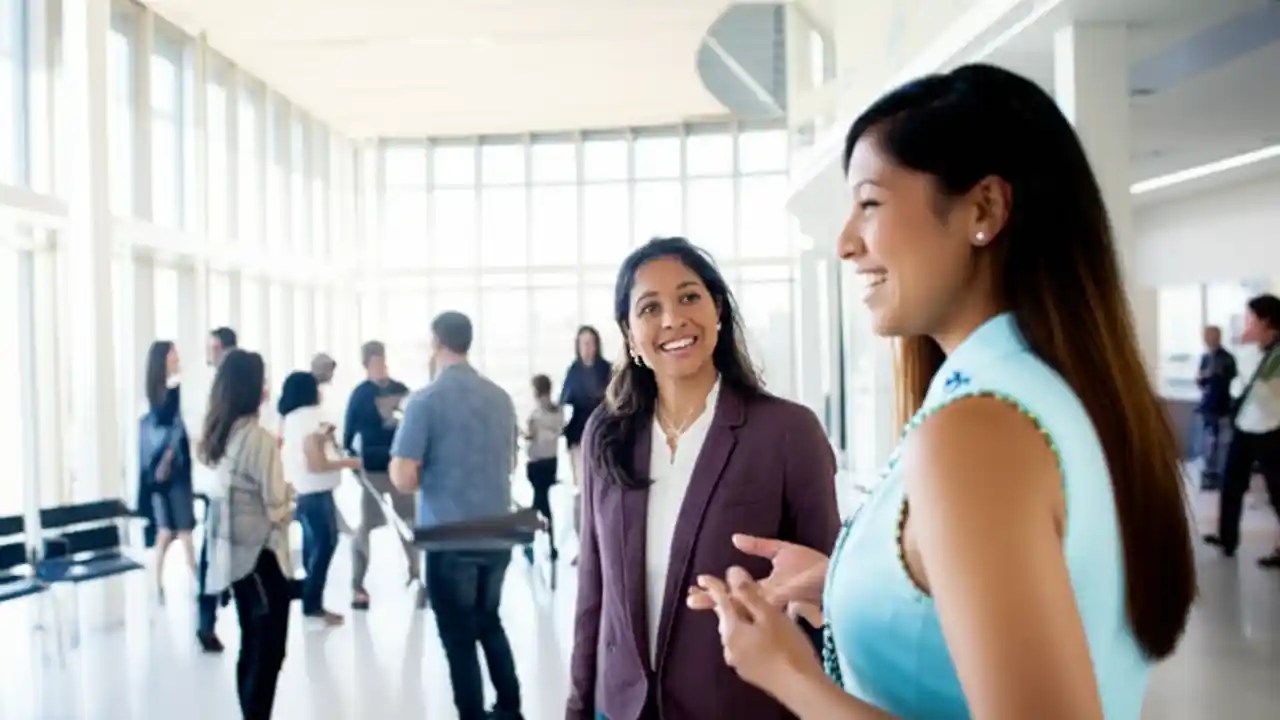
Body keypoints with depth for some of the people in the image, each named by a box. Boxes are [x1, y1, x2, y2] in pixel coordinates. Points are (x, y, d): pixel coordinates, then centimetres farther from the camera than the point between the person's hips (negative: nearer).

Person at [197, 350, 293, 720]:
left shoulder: (219, 434, 6)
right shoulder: (259, 437, -19)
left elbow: (230, 491, 11)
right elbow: (275, 503, -15)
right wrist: (289, 509, 5)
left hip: (231, 552, 8)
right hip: (260, 552, -8)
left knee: (251, 648, 16)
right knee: (269, 651, 0)